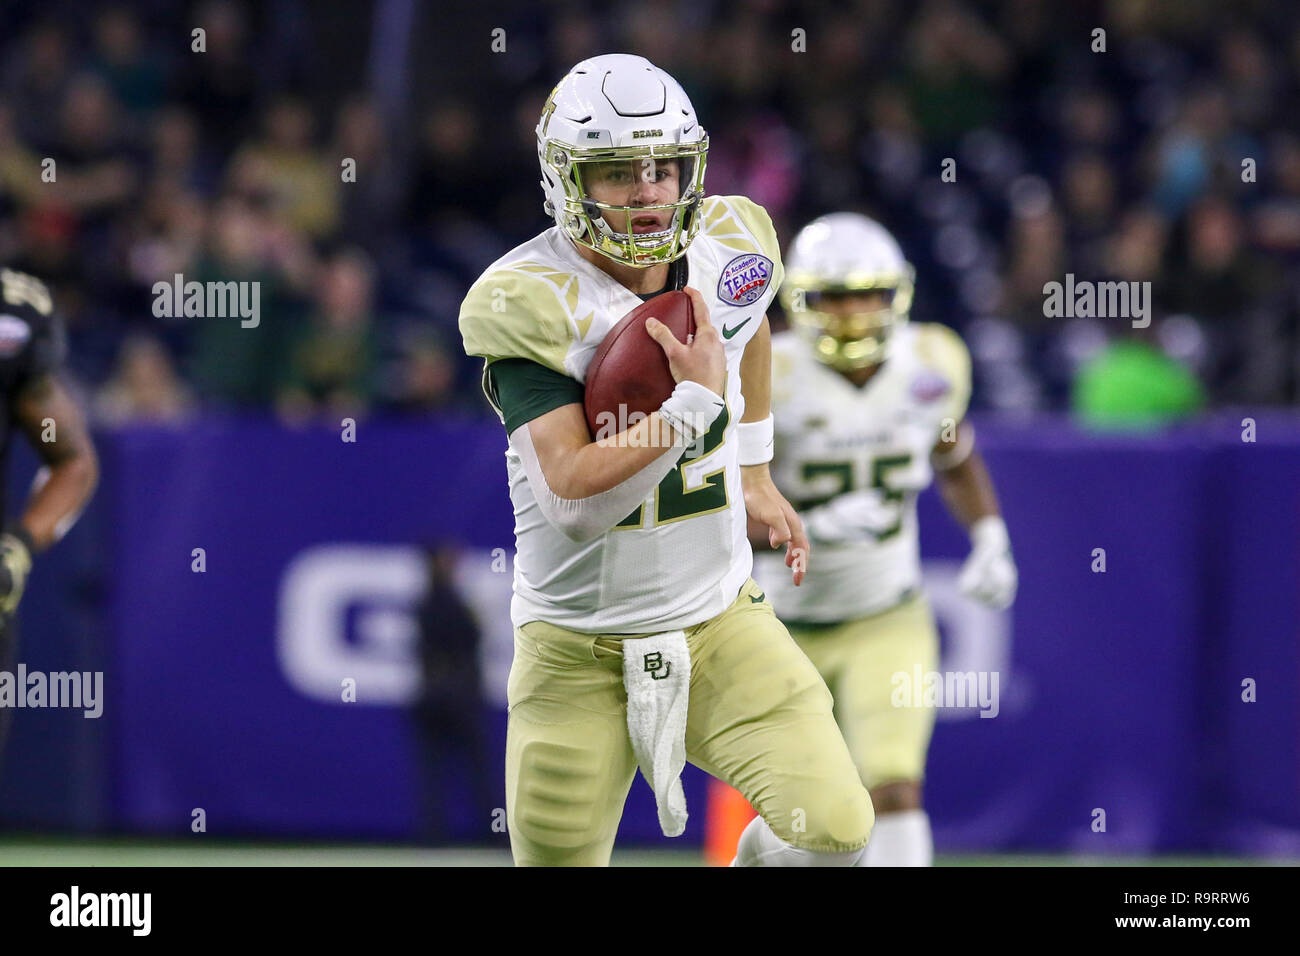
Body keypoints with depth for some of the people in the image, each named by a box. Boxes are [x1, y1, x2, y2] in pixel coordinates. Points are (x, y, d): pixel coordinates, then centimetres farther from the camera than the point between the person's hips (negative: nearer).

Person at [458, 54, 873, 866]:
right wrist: (694, 399, -30)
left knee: (836, 829, -15)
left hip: (721, 621, 3)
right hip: (580, 648, -3)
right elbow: (574, 500, -27)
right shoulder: (532, 303, -19)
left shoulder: (731, 245, -3)